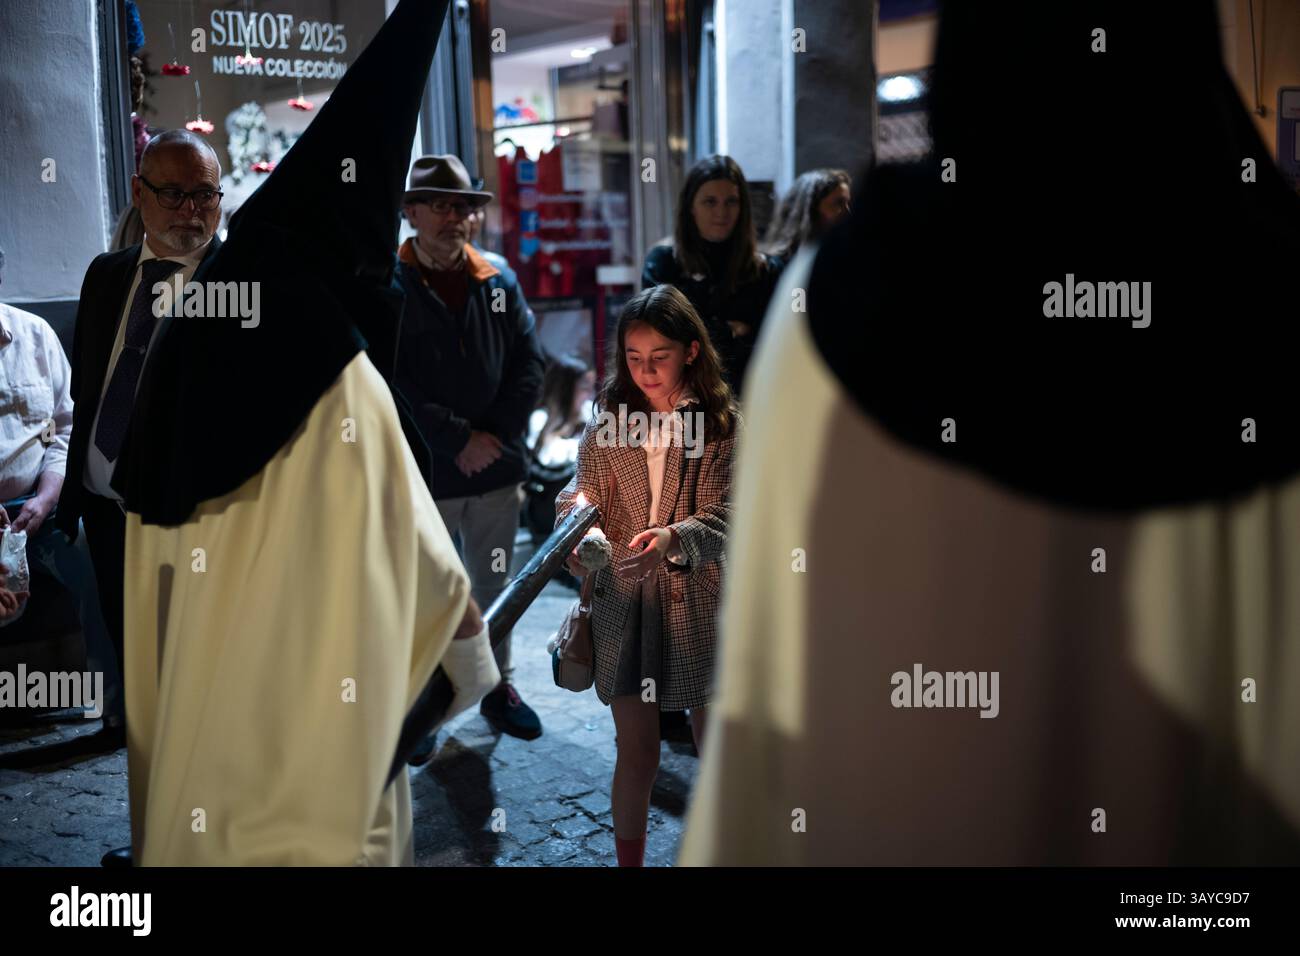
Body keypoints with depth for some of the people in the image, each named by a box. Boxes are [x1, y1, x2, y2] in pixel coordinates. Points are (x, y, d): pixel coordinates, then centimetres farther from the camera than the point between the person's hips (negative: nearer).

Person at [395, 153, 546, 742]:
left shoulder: (498, 278, 5)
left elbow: (528, 364, 4)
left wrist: (496, 435, -7)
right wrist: (458, 440, -14)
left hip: (496, 467, 4)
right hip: (422, 471, -3)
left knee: (493, 585, 17)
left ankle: (497, 686, 34)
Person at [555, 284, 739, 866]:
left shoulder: (723, 424, -5)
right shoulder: (610, 421, 3)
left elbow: (726, 517, -13)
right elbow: (582, 490, -2)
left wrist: (675, 539, -33)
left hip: (699, 605, -1)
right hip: (624, 606, 1)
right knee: (637, 758, 9)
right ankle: (629, 861, 26)